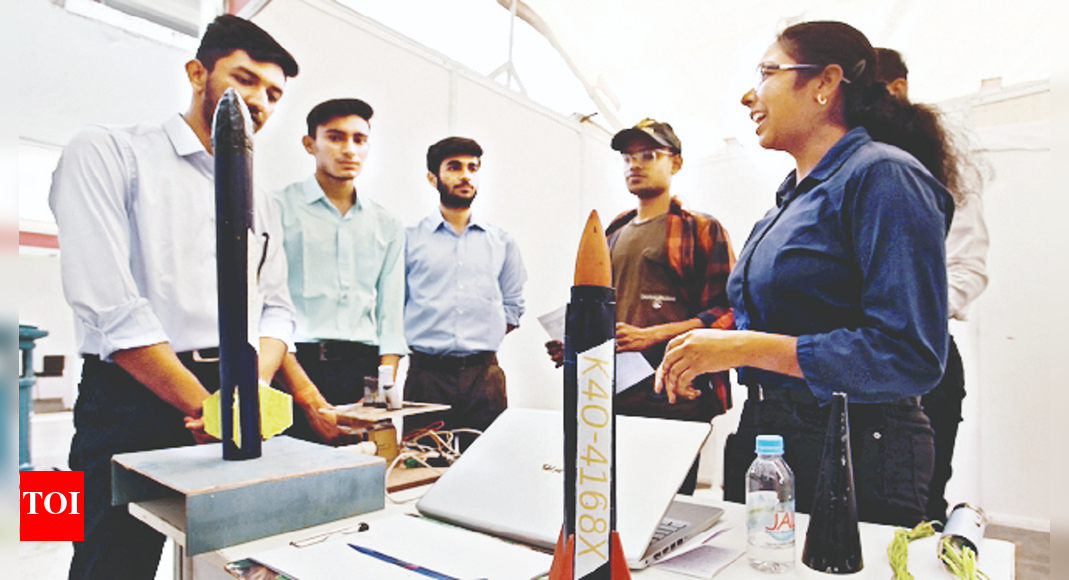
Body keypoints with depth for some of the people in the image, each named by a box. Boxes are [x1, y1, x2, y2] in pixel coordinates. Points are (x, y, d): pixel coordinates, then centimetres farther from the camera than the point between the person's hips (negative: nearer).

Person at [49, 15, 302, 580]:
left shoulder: (259, 201, 15)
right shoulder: (109, 152, -3)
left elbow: (276, 308, 8)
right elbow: (108, 304, -15)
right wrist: (209, 409, -16)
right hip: (135, 403, -5)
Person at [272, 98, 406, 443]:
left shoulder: (388, 227, 15)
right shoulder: (278, 209, 2)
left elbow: (391, 317, 11)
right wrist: (308, 396, -15)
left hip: (366, 370, 3)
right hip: (299, 366, -3)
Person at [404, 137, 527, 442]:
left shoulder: (502, 242, 12)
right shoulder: (409, 239, 6)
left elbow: (513, 304, 17)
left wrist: (486, 337, 5)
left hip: (485, 374, 2)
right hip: (427, 373, -1)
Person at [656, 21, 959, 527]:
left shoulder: (883, 176, -14)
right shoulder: (792, 194, 12)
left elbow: (909, 356, -23)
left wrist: (744, 347, -24)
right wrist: (702, 354, 3)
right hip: (762, 433, 8)